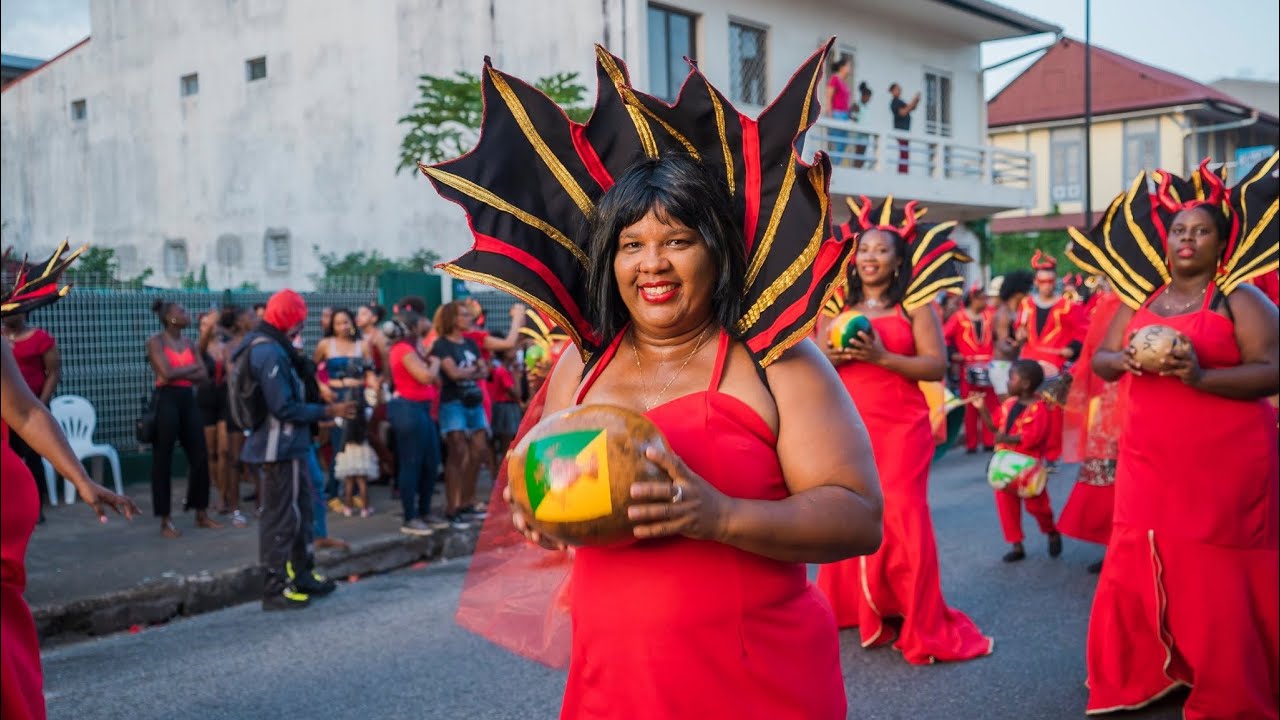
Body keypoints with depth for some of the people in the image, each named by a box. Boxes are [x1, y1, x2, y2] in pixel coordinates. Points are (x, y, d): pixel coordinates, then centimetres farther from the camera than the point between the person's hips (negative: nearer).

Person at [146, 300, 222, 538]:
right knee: (163, 461, 0)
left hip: (188, 400, 6)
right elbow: (167, 373, -18)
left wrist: (179, 373, -11)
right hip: (166, 401, -6)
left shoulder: (189, 343, 13)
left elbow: (203, 376, 3)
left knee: (200, 457, 7)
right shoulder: (156, 341, -5)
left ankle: (201, 514, 18)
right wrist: (191, 368, -4)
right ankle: (165, 521, 6)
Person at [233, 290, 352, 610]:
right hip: (279, 449, -11)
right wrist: (329, 410, -18)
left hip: (282, 446, 11)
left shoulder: (263, 346, 12)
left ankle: (302, 574, 30)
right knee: (281, 517, -3)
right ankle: (275, 589, 5)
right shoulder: (270, 353, -21)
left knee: (300, 508, 19)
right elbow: (285, 407, -24)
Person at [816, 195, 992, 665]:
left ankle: (920, 626, 1)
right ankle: (858, 612, 23)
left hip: (901, 427, -3)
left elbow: (937, 365, -8)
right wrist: (832, 357, -10)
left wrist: (881, 356, -18)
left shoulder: (915, 305, 1)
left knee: (902, 518, -8)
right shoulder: (837, 306, 12)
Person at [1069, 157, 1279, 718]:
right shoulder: (1141, 300, 13)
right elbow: (1099, 360, 12)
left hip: (1227, 462, -5)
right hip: (1149, 461, 5)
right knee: (1139, 569, 8)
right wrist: (1127, 361, -10)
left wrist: (1199, 375, -24)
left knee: (1220, 579, -1)